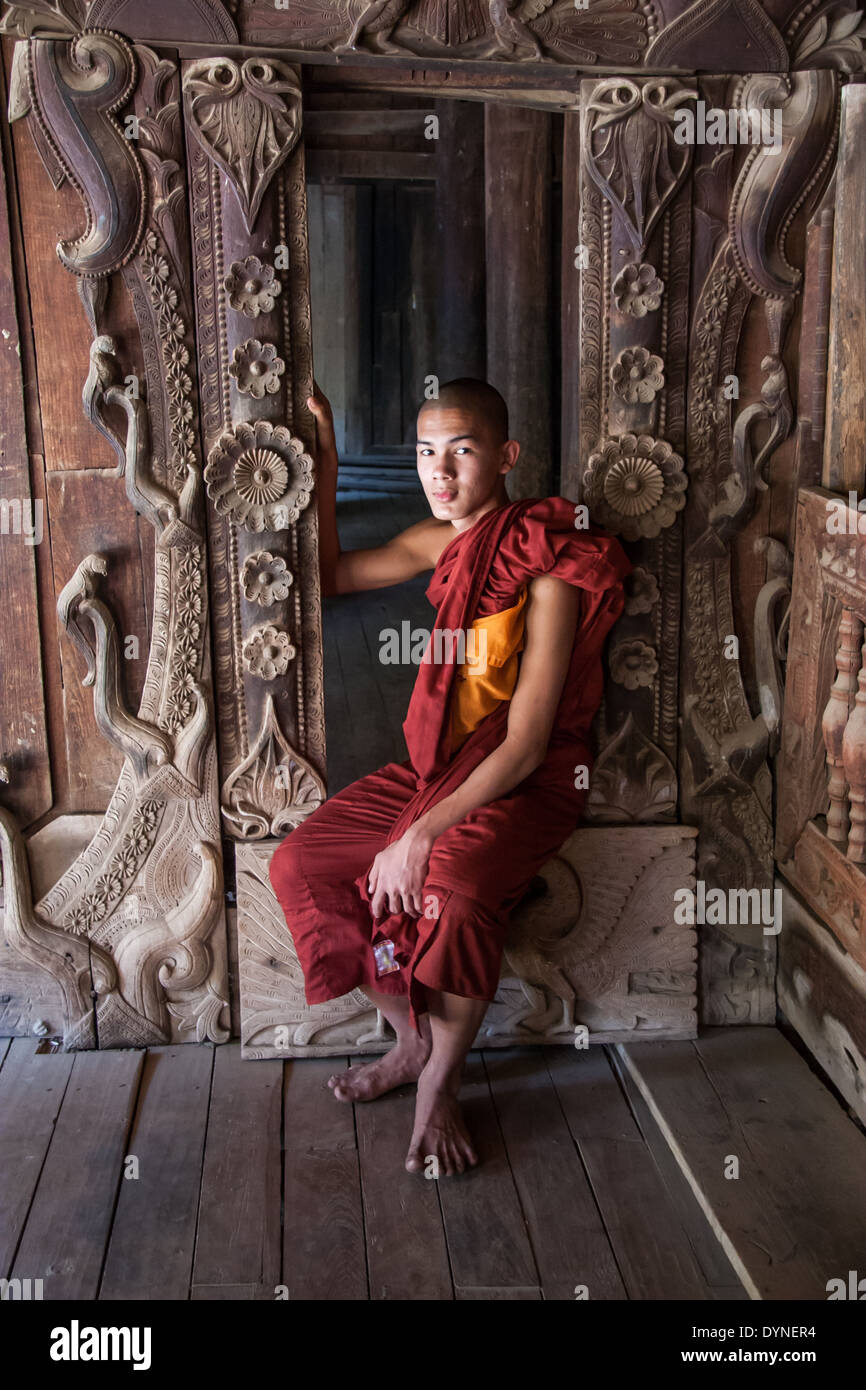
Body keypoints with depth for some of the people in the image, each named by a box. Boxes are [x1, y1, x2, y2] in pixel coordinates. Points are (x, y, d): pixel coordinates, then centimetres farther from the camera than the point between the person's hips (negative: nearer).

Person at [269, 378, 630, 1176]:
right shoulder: (441, 542, 4)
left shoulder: (547, 572, -19)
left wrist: (422, 835, -25)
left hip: (524, 783, -8)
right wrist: (325, 462, 9)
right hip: (438, 763, 8)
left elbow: (524, 747, -22)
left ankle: (440, 1087, -6)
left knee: (452, 897, -35)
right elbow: (332, 574, 19)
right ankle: (413, 1040, 13)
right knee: (298, 865, -3)